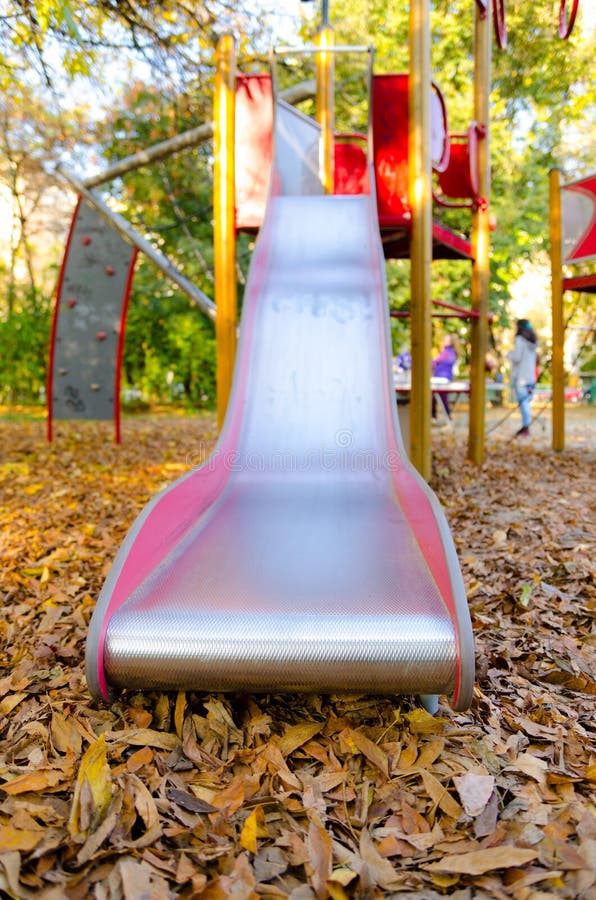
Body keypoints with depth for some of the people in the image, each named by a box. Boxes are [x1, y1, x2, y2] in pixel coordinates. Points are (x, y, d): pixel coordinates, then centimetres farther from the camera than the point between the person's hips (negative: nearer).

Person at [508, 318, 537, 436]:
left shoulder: (520, 339, -10)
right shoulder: (532, 341, 15)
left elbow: (517, 357, -15)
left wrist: (509, 353, 3)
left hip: (520, 376, -8)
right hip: (530, 376, 8)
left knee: (523, 402, -9)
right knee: (526, 402, 11)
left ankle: (526, 427, -11)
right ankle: (525, 426, 12)